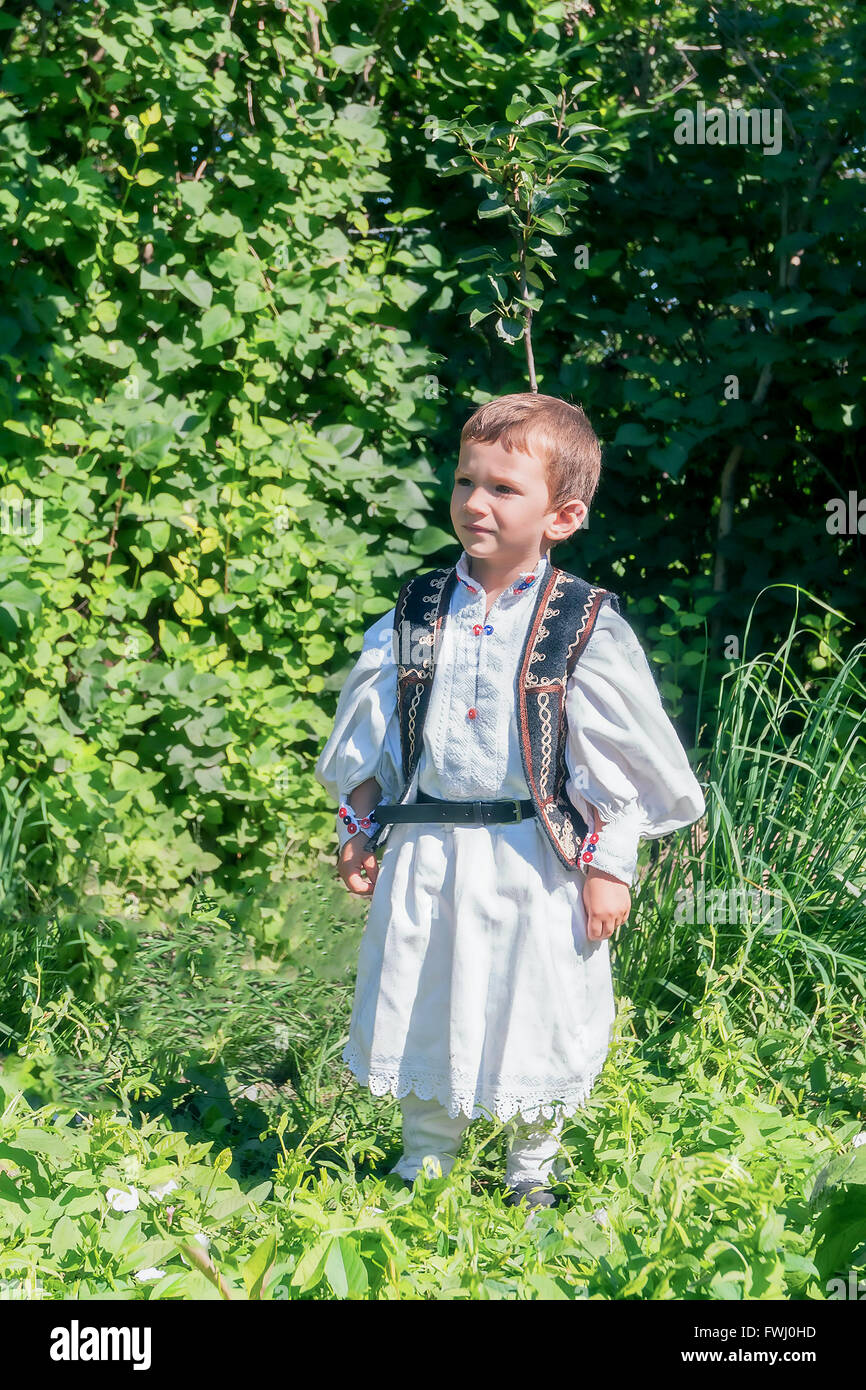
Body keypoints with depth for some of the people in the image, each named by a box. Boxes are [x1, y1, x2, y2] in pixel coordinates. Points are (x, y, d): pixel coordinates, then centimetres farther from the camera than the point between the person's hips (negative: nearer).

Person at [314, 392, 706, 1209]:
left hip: (535, 862, -3)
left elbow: (613, 764, -5)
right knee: (422, 1014, 12)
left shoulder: (584, 625, -7)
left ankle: (532, 1174, 30)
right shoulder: (416, 614, 3)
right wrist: (356, 832, 8)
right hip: (425, 857, 3)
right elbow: (371, 739, 11)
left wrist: (608, 867, -7)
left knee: (536, 1016, 8)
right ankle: (425, 1168, 32)